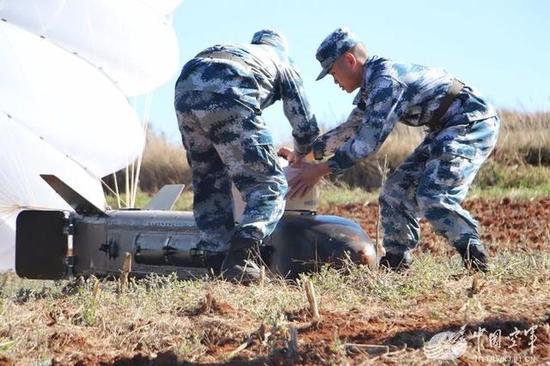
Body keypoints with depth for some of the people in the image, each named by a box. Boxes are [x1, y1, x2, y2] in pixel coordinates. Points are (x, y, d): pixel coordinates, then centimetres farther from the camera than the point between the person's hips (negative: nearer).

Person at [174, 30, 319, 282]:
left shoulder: (239, 49, 44)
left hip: (185, 90, 5)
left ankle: (214, 258, 17)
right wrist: (300, 154, 55)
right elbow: (305, 125, 32)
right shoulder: (283, 64, 32)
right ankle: (239, 259, -21)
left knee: (208, 182, 23)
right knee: (269, 185, -1)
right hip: (227, 97, -5)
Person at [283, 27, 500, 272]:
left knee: (433, 196, -22)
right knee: (396, 189, 7)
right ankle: (395, 263, 11)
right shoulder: (372, 85, 10)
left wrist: (320, 170, -19)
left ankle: (477, 261, -11)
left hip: (473, 123, -11)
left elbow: (368, 141, -24)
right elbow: (350, 129, 23)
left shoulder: (385, 81, -22)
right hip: (447, 130, 11)